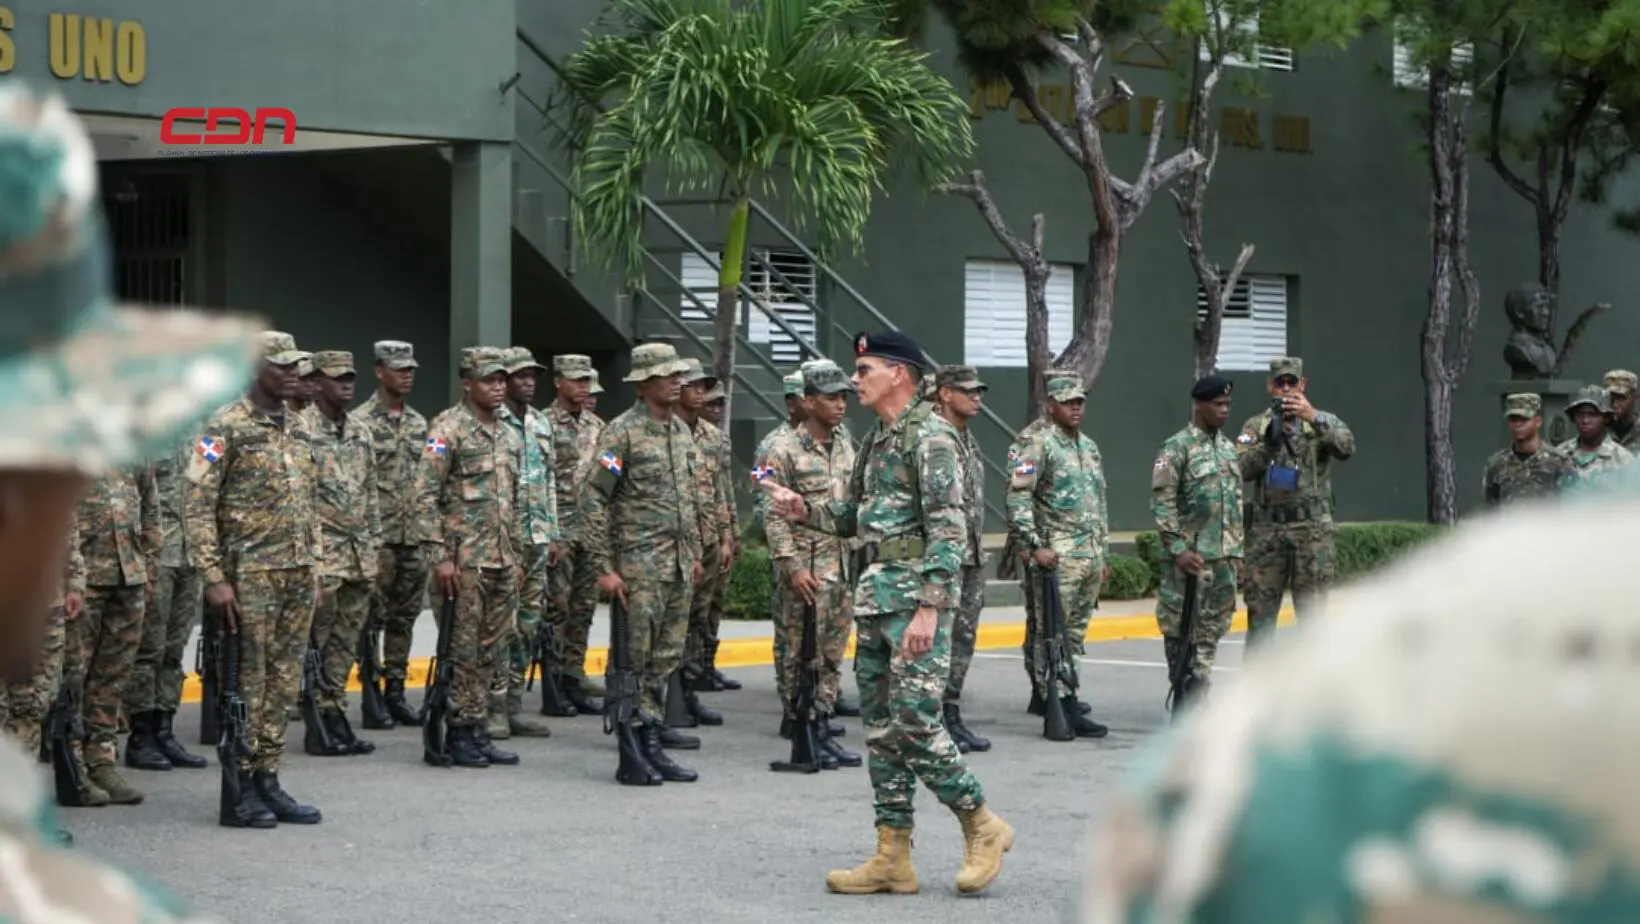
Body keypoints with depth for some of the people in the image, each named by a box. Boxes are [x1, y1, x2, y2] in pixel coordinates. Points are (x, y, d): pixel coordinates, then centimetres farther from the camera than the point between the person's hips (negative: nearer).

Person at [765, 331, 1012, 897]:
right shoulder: (876, 440, 16)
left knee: (914, 724, -12)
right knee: (881, 729, 8)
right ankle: (893, 856, 12)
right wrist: (803, 512, 5)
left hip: (915, 598, -9)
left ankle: (983, 828, 4)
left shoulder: (929, 435, -12)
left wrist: (929, 608, -23)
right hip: (873, 597, 9)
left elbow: (948, 529, -18)